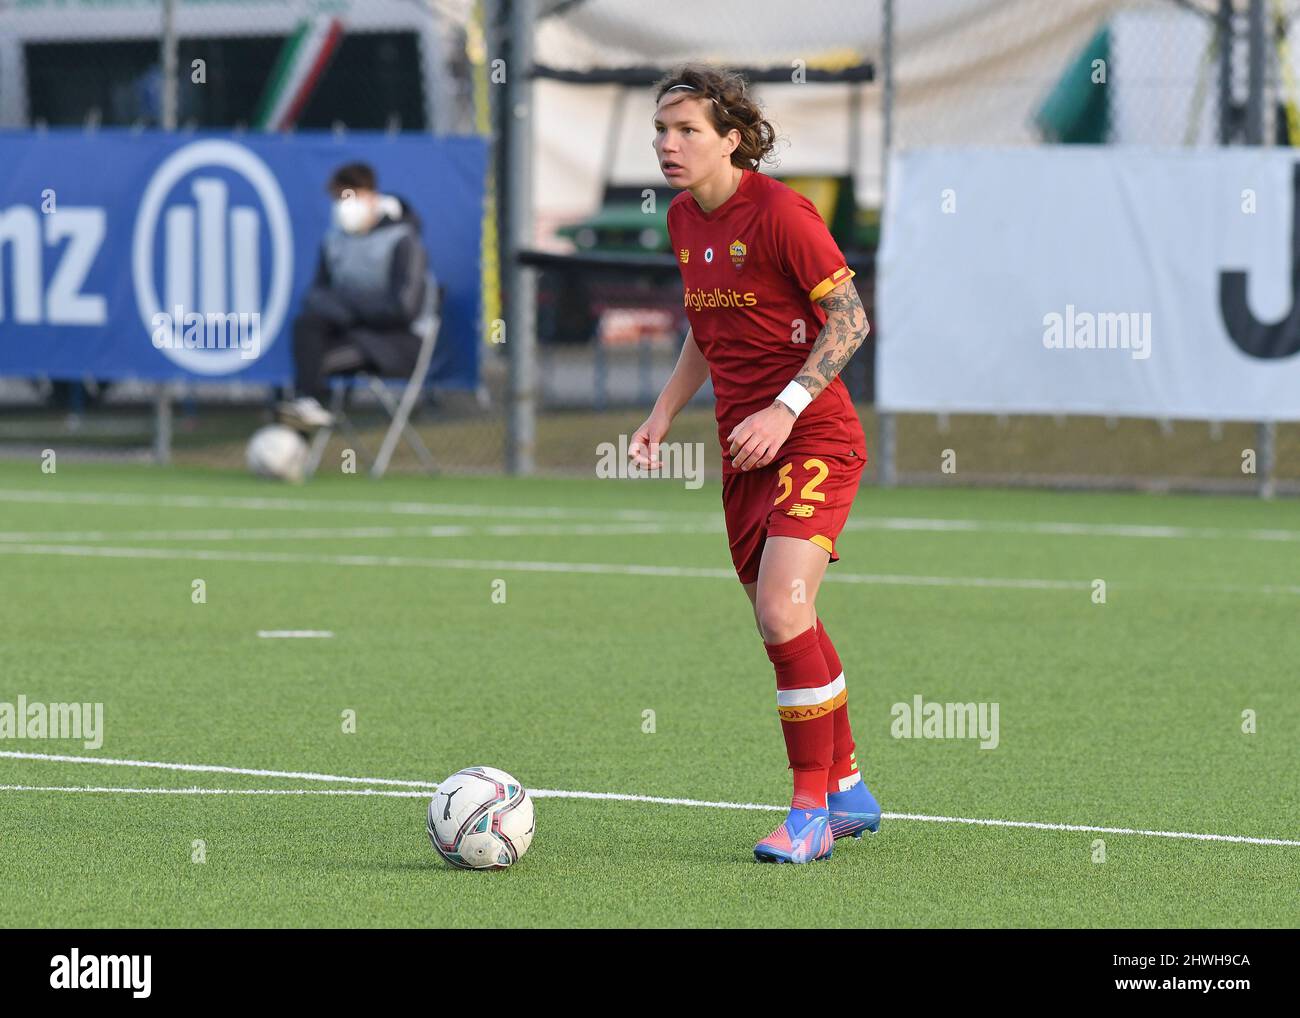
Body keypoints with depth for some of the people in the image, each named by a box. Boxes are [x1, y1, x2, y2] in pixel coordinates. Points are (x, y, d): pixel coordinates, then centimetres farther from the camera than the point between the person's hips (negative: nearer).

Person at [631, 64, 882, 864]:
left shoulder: (780, 213, -15)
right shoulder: (685, 219, 9)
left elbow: (849, 318, -15)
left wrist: (787, 408, -22)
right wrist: (665, 413, 12)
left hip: (813, 440, -8)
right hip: (744, 451, 8)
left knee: (781, 614, -20)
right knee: (788, 625, 14)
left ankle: (813, 812, -12)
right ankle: (847, 790, 29)